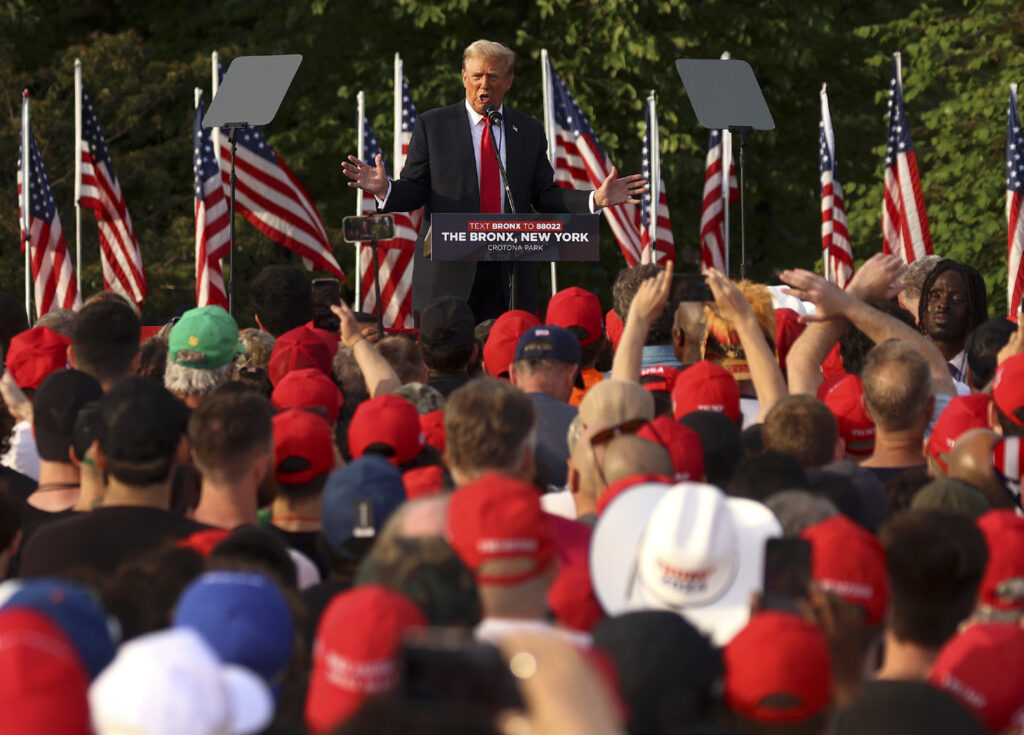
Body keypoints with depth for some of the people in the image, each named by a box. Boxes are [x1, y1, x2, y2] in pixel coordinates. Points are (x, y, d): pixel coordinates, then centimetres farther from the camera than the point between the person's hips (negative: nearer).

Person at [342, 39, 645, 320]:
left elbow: (545, 195, 10)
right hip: (449, 270, -2)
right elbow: (414, 190, 3)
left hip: (509, 274, 2)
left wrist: (596, 199, -4)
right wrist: (385, 190, -19)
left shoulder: (529, 131, 12)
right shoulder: (432, 125, 6)